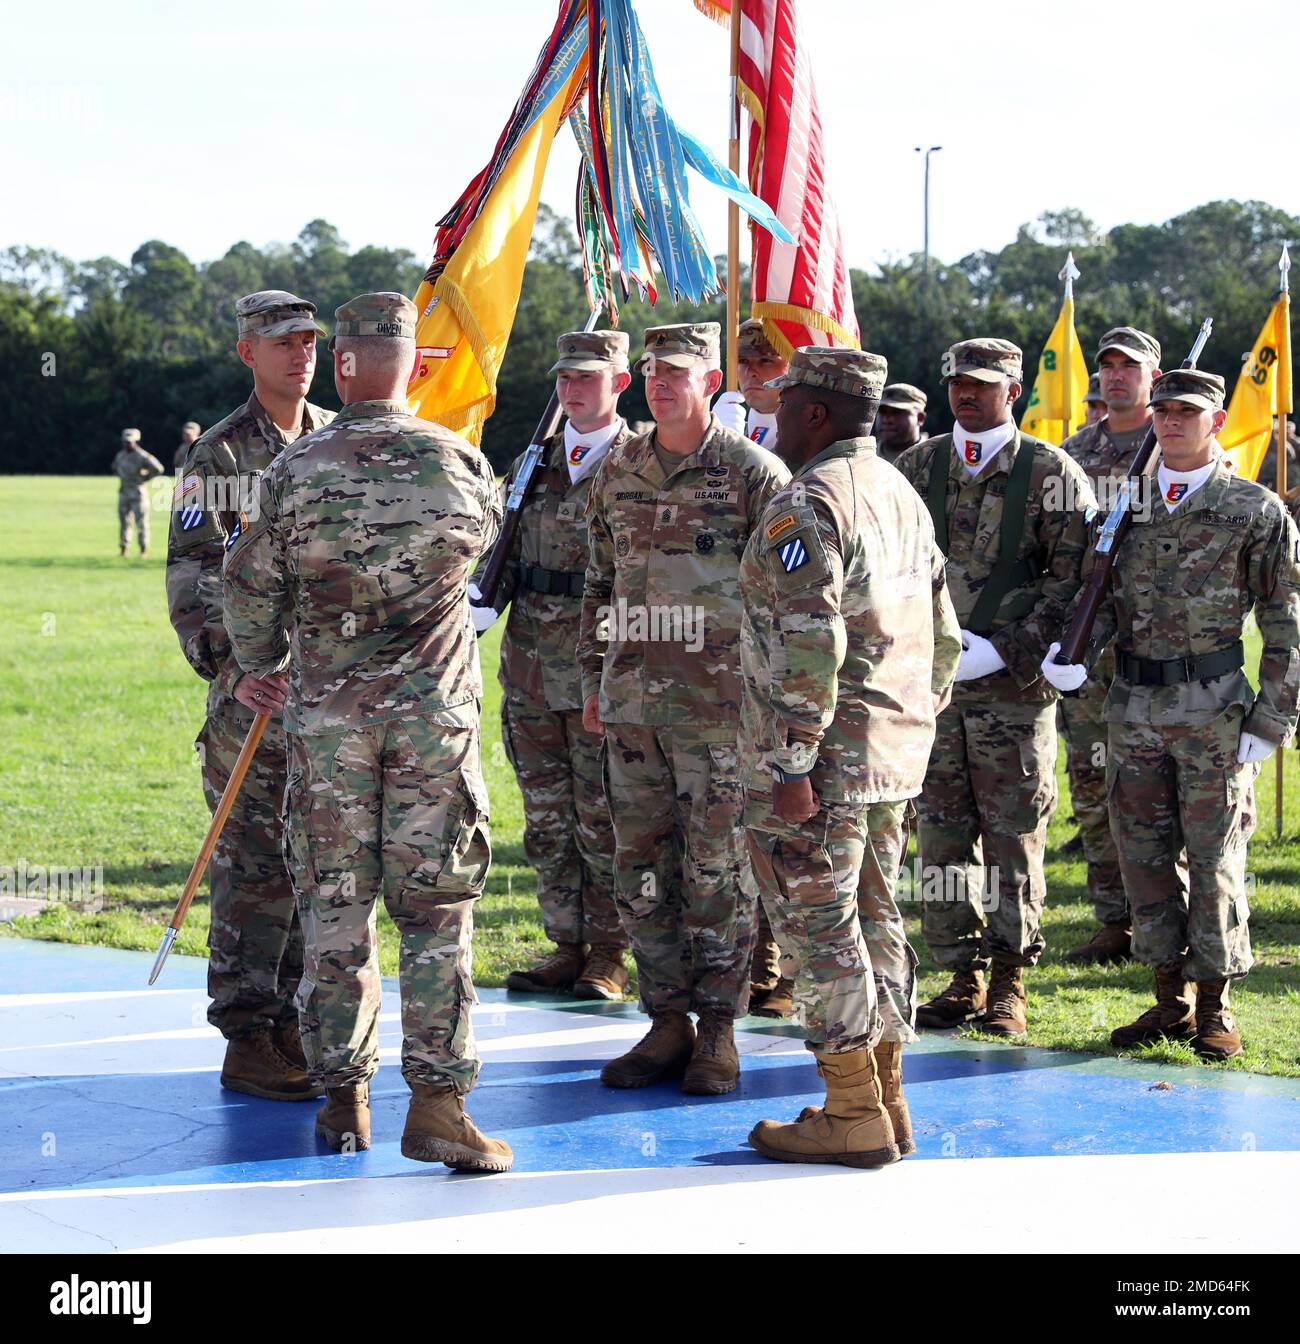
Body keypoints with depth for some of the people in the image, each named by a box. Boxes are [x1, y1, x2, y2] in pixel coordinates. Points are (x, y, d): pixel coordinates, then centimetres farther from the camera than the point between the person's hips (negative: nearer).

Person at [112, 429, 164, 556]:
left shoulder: (142, 457, -13)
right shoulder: (120, 455, 8)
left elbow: (158, 469, -17)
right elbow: (115, 468, 30)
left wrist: (145, 478, -10)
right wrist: (121, 477, 14)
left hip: (137, 492, -6)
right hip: (123, 492, 6)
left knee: (141, 521, -4)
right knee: (123, 520, 7)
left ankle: (144, 549, 1)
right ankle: (123, 548, 12)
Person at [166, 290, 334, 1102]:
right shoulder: (218, 458, -4)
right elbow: (192, 585, -8)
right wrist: (233, 670, -21)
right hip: (256, 689, -5)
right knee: (255, 871, -4)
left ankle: (295, 1025, 18)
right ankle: (248, 1043, 2)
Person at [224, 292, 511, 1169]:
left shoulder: (296, 472, -5)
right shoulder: (459, 463, -2)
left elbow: (250, 588, 3)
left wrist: (263, 664, 23)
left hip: (326, 710, 0)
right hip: (435, 707, 0)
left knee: (335, 902, 9)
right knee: (436, 904, 1)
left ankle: (344, 1094, 14)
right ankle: (437, 1102, -3)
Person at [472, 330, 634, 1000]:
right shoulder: (531, 466, 14)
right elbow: (502, 558, 16)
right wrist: (480, 604, -5)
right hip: (532, 671, 5)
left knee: (603, 821, -2)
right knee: (546, 821, 9)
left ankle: (607, 957, 7)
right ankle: (566, 947, 18)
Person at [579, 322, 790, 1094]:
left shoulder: (753, 473, -4)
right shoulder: (620, 472, 12)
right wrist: (595, 678, 16)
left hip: (719, 703, -5)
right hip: (634, 701, 5)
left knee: (719, 870, -1)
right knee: (641, 867, 7)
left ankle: (718, 1032, 8)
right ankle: (667, 1024, 16)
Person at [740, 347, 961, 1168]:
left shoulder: (807, 505, -15)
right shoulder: (903, 496, 15)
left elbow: (809, 645, -23)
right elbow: (943, 637, 18)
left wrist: (791, 767, -21)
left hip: (822, 758, -9)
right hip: (893, 756, 9)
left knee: (818, 926, -4)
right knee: (874, 920, 14)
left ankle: (853, 1115, -1)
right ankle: (887, 1099, 19)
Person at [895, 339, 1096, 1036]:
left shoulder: (1051, 474, -2)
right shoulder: (916, 467, 9)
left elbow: (1073, 578, -6)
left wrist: (1006, 650, -14)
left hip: (1014, 686, -4)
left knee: (1013, 837, 1)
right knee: (941, 835, 6)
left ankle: (1008, 984, 10)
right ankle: (962, 977, 15)